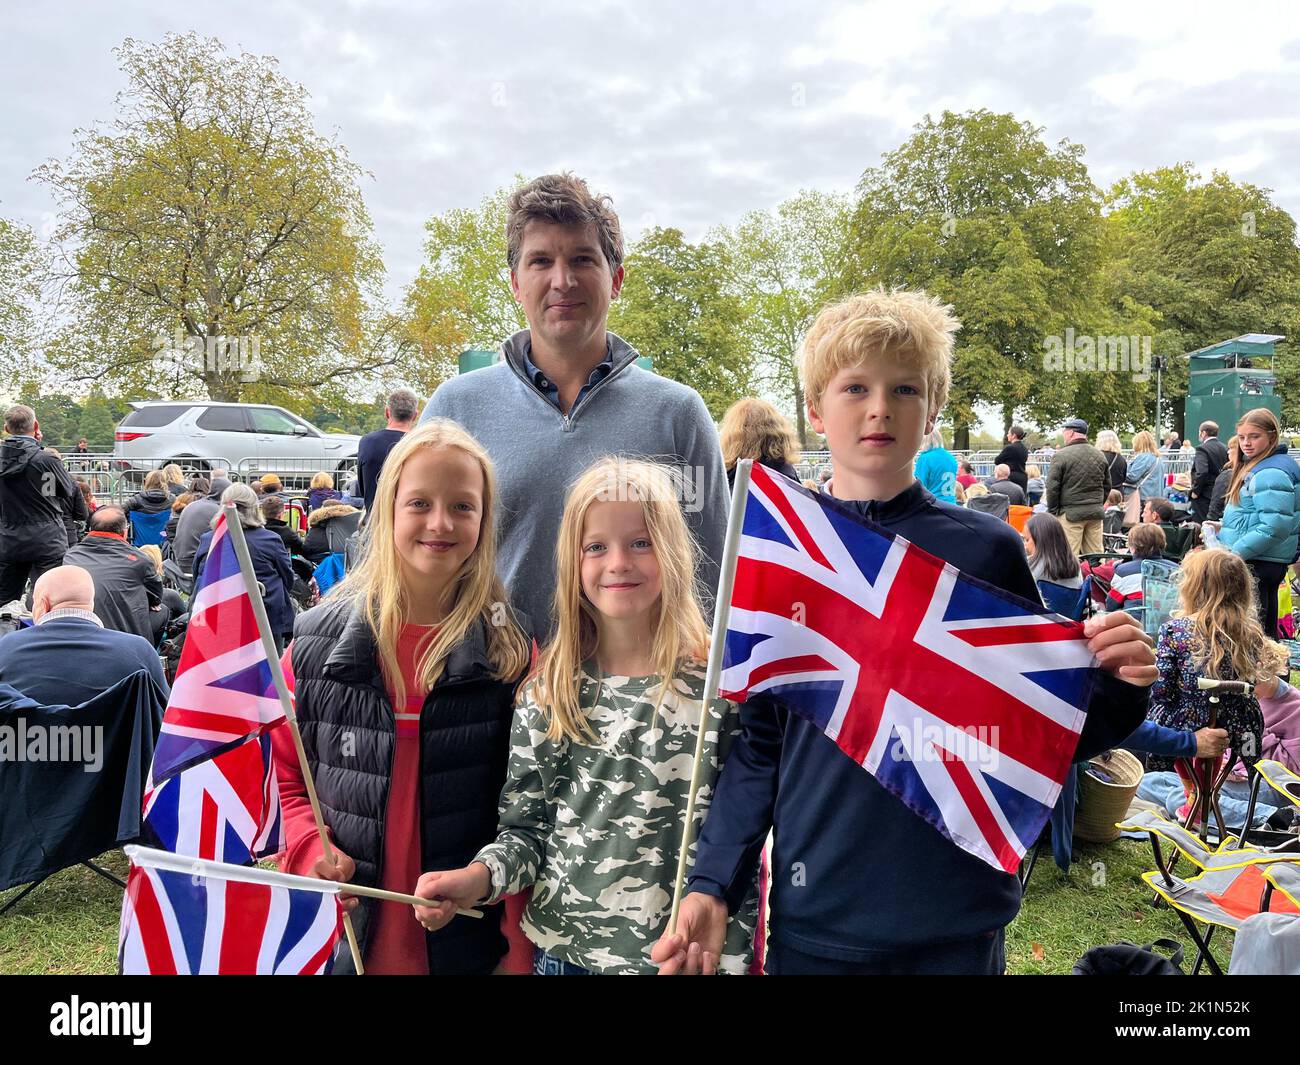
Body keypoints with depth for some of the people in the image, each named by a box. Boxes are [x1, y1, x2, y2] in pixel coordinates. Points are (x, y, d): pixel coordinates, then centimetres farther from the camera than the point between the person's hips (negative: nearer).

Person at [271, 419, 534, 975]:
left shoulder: (510, 650, -8)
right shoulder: (317, 641, -4)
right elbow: (284, 773, 5)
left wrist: (520, 947, -8)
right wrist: (311, 851, -11)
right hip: (341, 937, 1)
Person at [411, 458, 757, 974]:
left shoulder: (719, 686, -11)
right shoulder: (548, 693, -3)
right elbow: (525, 829, 1)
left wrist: (731, 958, -9)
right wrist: (480, 876, -17)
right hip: (561, 949, 2)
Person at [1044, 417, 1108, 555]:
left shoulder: (1061, 455, -9)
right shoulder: (1099, 455, 10)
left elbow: (1052, 487, -9)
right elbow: (1107, 485, 17)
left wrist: (1052, 511, 0)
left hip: (1071, 513, -6)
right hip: (1095, 512, 6)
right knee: (1095, 554, 10)